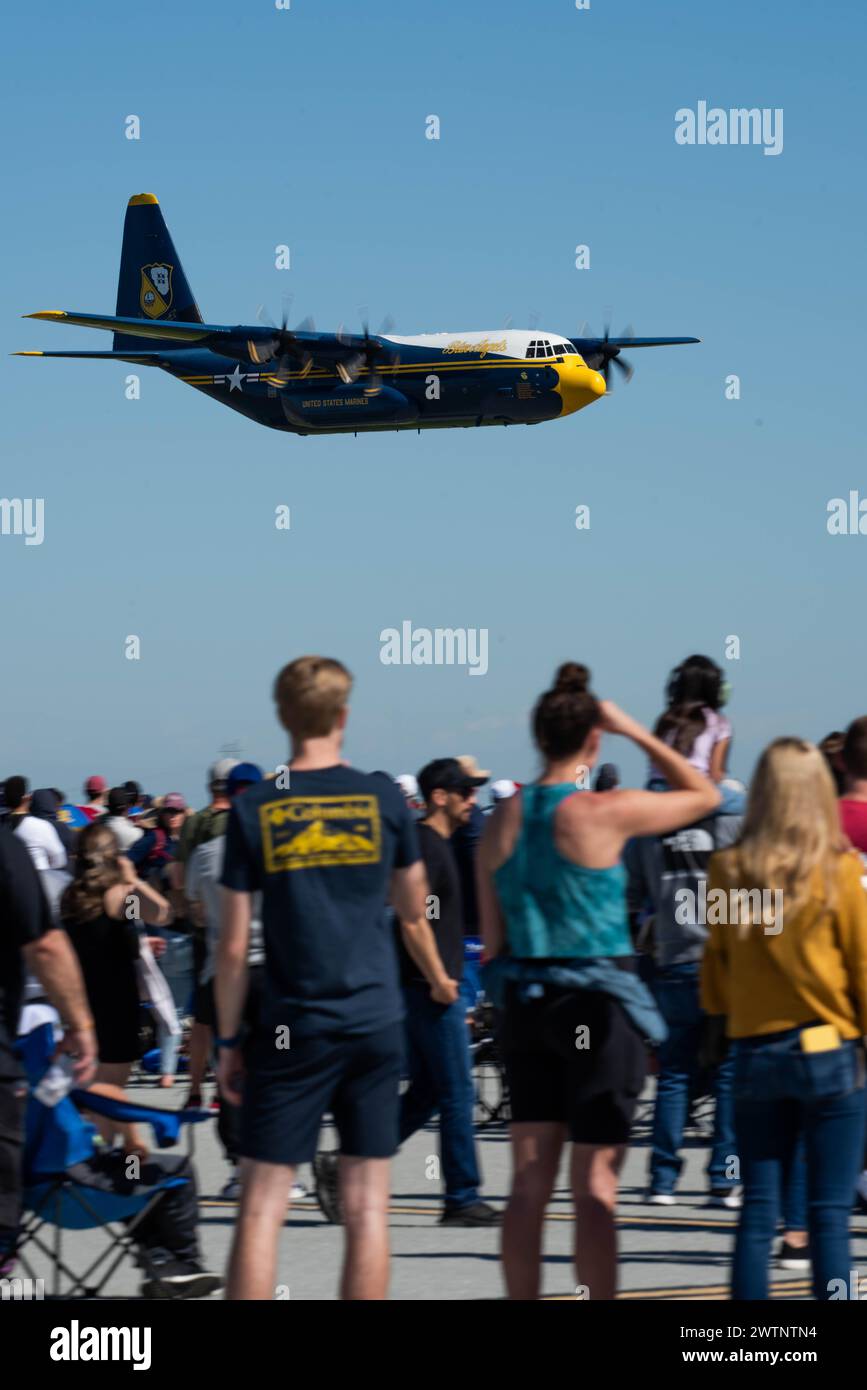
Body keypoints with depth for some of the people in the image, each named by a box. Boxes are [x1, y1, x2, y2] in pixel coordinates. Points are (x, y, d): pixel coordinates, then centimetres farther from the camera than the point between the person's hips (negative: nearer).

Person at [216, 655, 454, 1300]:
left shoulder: (254, 809, -3)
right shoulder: (383, 796, 0)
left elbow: (234, 945, -3)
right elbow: (413, 910, 13)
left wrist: (228, 1040, 5)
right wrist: (437, 976, 33)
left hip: (291, 1029, -1)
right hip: (375, 1026, 2)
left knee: (261, 1209, 1)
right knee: (367, 1208, 6)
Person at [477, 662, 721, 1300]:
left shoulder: (503, 820, 4)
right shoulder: (605, 811, -12)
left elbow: (493, 940, 9)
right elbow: (703, 795, 2)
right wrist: (638, 732, 5)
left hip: (528, 1003, 5)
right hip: (599, 1002, -5)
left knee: (530, 1181, 10)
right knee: (595, 1186, -2)